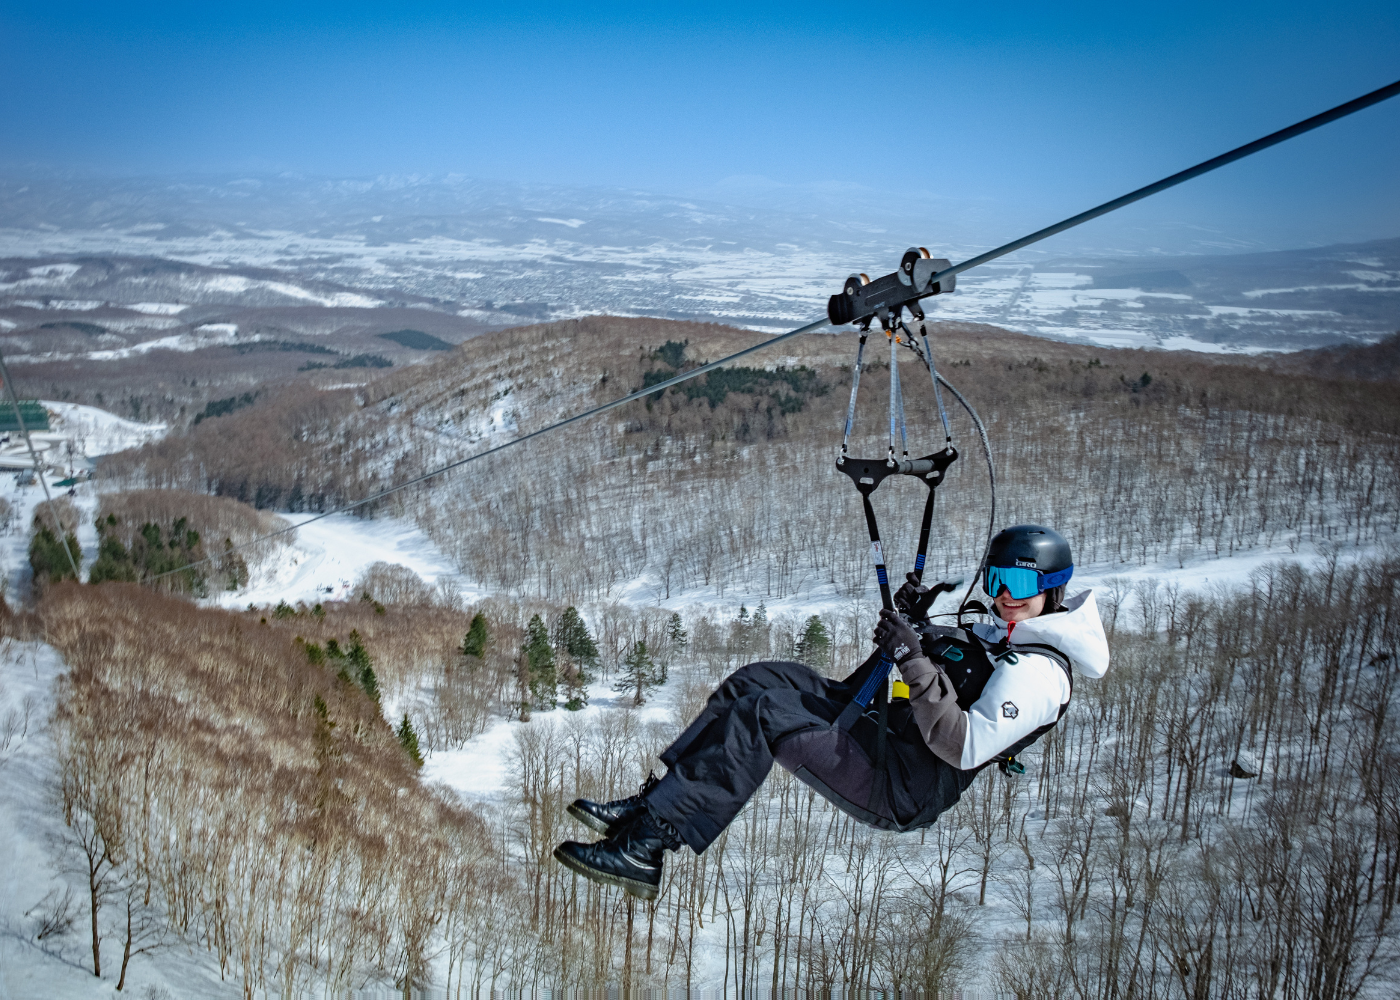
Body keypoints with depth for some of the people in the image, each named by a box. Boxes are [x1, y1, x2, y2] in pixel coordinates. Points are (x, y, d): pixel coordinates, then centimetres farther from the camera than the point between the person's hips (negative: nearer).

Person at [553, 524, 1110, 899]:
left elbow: (963, 747, -25)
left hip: (901, 792, -10)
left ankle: (644, 848, -24)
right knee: (761, 680, -1)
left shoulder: (1036, 672, -14)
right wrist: (914, 624, 11)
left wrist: (915, 662, -28)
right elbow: (943, 663, 30)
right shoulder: (1001, 632, 16)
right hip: (884, 733, 10)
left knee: (760, 716, -25)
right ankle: (653, 802, -5)